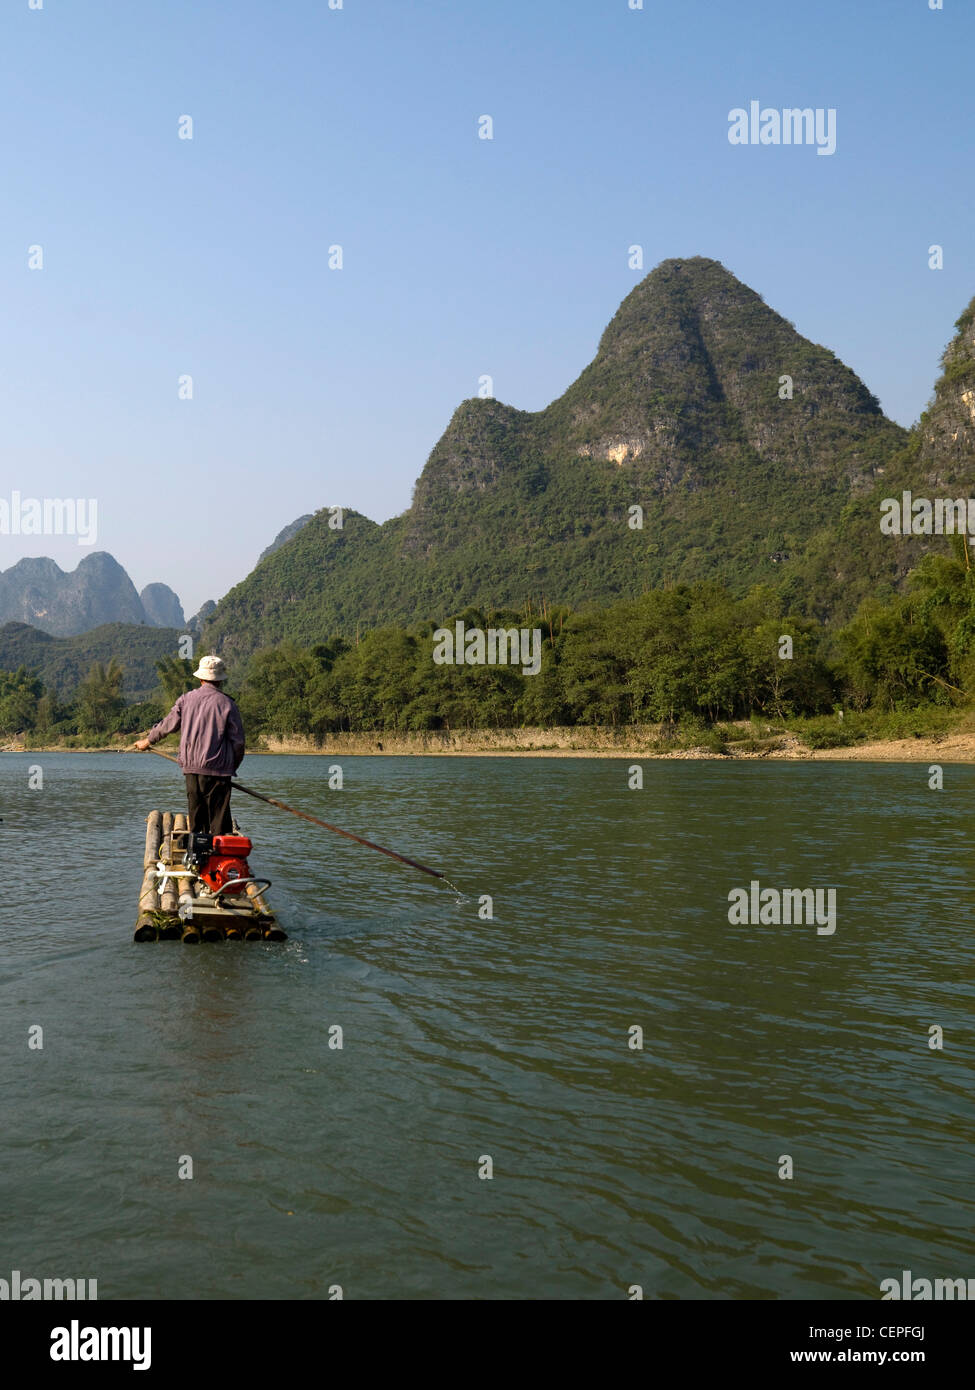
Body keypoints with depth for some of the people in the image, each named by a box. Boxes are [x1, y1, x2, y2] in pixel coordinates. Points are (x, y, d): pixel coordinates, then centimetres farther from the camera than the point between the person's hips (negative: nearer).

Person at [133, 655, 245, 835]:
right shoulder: (228, 704, -4)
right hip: (218, 769, -3)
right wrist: (232, 767, 11)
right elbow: (238, 741, -3)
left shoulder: (186, 699, 4)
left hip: (191, 767, 3)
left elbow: (167, 725, 15)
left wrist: (147, 741, 32)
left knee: (196, 815, 10)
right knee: (219, 815, -2)